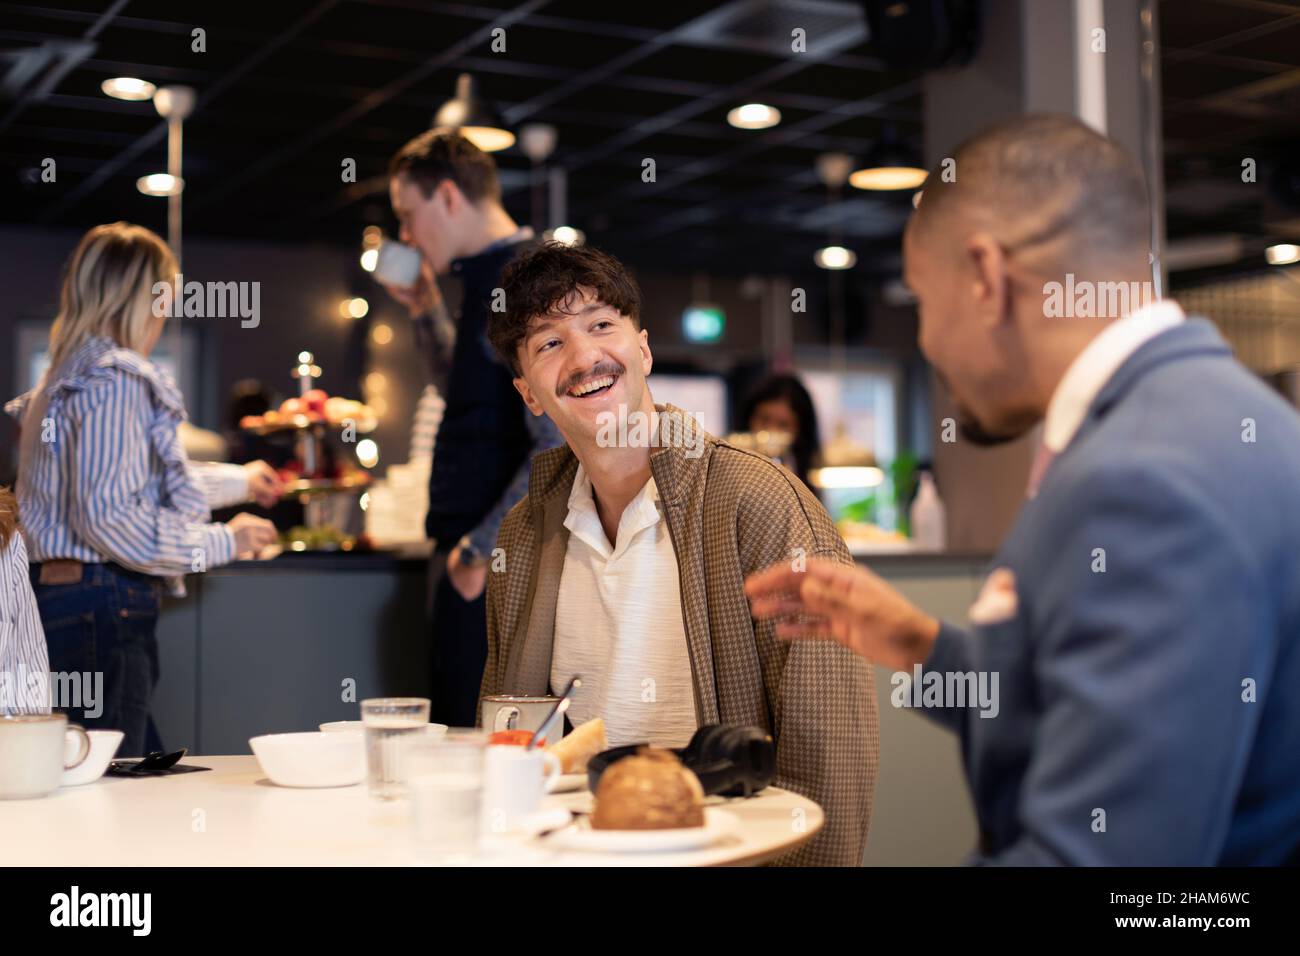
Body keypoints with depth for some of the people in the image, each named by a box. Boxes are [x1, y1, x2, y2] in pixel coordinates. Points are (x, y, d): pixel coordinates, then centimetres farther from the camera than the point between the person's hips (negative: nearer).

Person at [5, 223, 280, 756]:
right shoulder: (111, 382, -13)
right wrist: (222, 543, -12)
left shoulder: (71, 375, 19)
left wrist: (239, 481, 48)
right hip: (100, 608, -10)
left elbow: (139, 474, 34)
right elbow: (107, 516, -22)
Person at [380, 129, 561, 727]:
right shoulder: (490, 280, 15)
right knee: (459, 743, 15)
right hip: (475, 550, 10)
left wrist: (479, 549, -19)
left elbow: (560, 448, -24)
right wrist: (425, 309, 21)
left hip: (494, 566, -10)